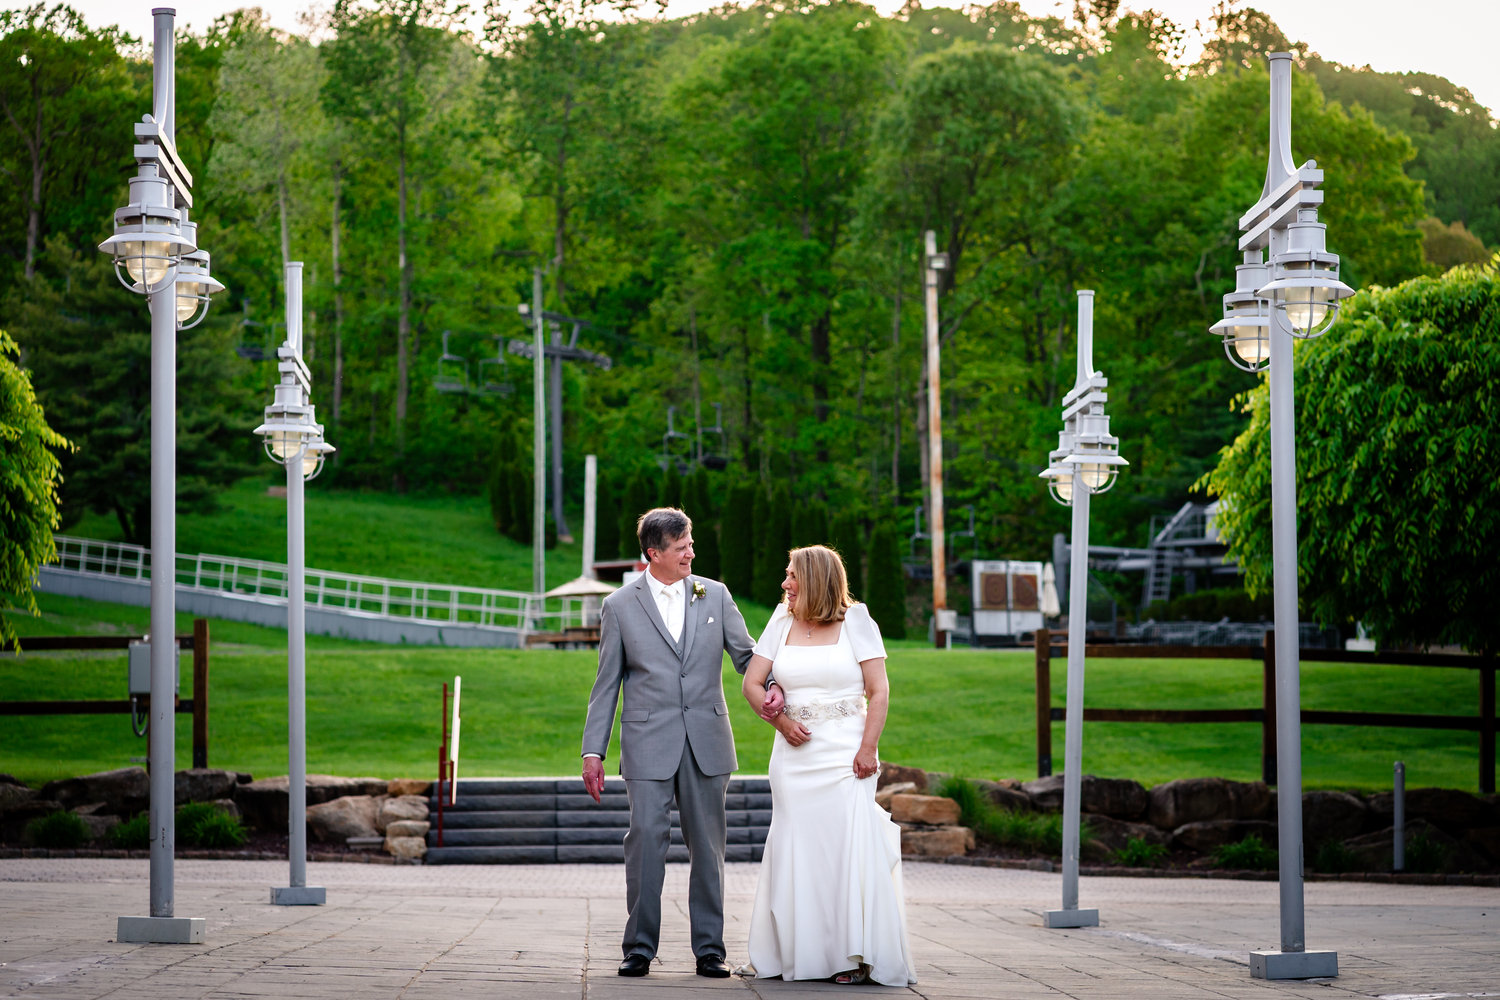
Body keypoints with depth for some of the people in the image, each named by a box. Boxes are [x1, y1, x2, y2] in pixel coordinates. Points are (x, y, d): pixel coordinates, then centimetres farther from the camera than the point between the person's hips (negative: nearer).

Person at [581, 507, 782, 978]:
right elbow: (607, 684, 5)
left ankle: (709, 948, 11)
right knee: (645, 842, -7)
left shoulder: (715, 595, 7)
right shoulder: (620, 606, 3)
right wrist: (593, 750, 1)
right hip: (648, 744, -2)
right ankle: (640, 947, 3)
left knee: (708, 847, 5)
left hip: (706, 743, 2)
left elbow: (746, 654, 11)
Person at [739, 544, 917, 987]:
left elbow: (879, 691, -3)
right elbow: (752, 683, 10)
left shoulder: (856, 622, 0)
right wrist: (781, 721, -6)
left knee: (847, 845, -10)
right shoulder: (782, 623, 9)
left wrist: (868, 748, -12)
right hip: (794, 753, 3)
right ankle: (796, 953, 9)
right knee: (796, 849, 1)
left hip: (845, 755, -3)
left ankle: (854, 955, -6)